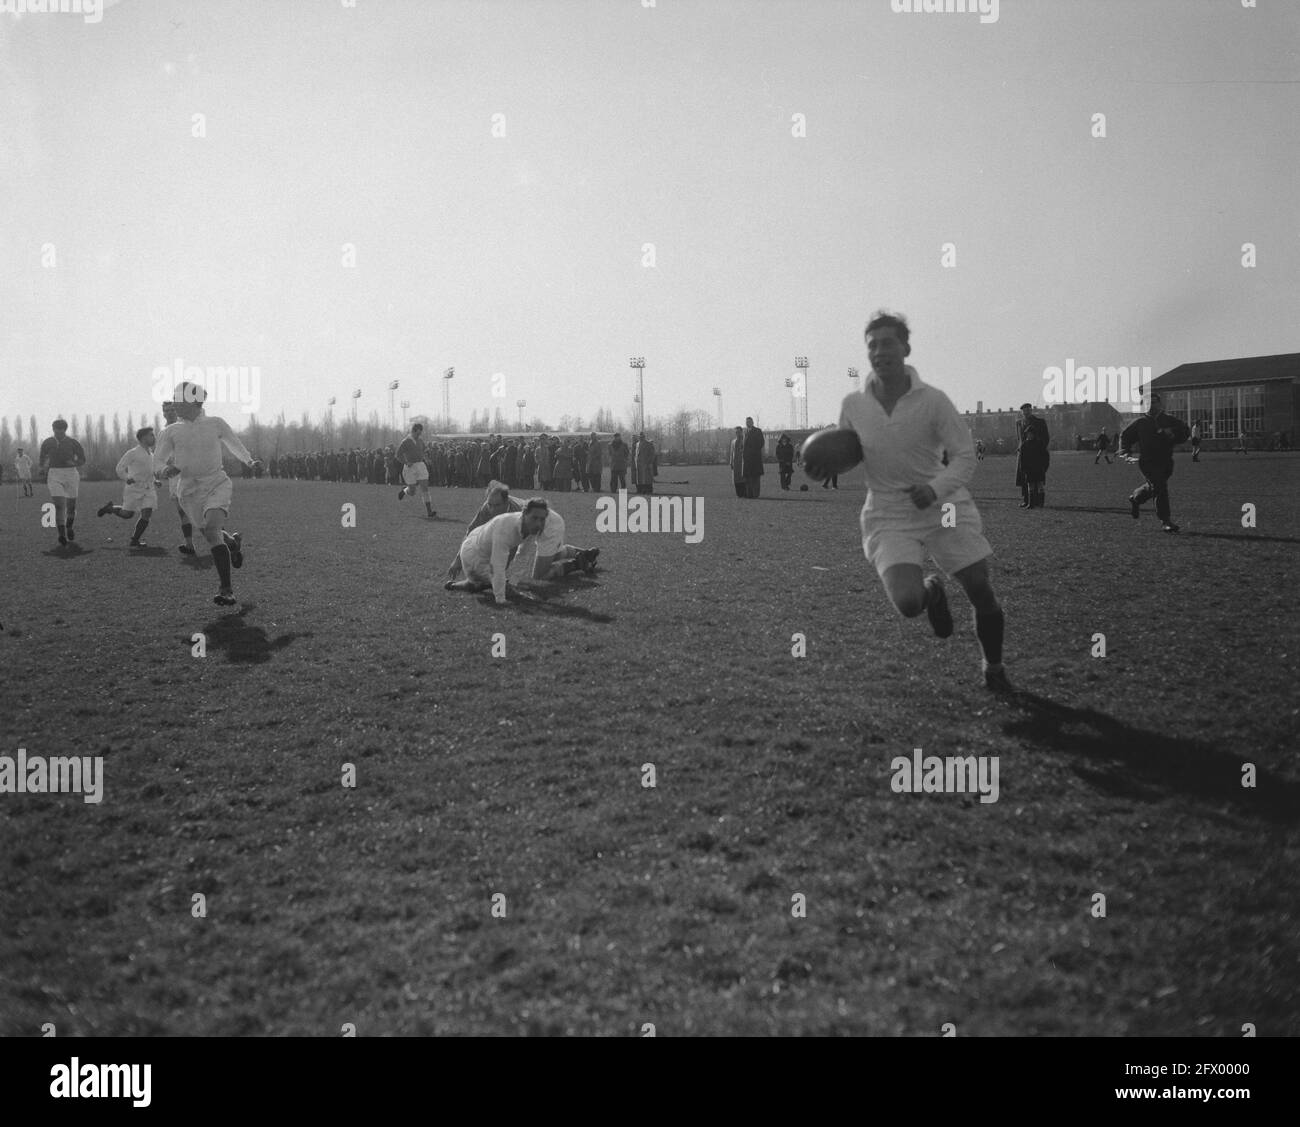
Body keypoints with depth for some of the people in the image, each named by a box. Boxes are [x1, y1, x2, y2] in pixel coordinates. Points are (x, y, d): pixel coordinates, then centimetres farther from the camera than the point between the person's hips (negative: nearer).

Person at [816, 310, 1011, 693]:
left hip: (944, 507, 0)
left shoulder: (933, 400, -11)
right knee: (907, 604, -22)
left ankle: (994, 669, 29)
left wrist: (936, 489, -27)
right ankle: (931, 593, 19)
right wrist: (822, 469, -12)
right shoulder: (853, 405, -5)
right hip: (888, 517, 0)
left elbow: (965, 456, -8)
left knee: (983, 595, 0)